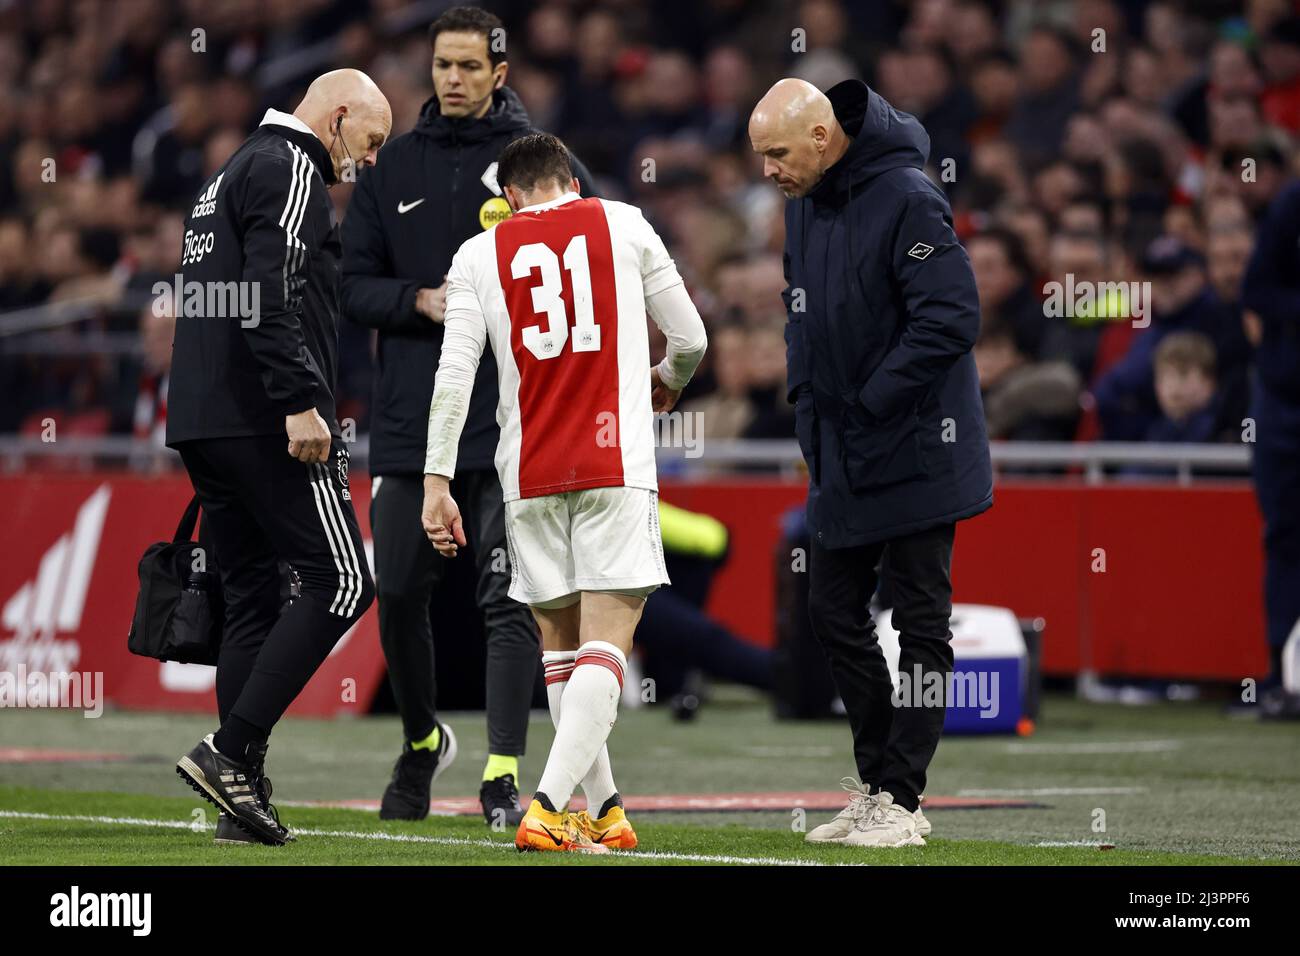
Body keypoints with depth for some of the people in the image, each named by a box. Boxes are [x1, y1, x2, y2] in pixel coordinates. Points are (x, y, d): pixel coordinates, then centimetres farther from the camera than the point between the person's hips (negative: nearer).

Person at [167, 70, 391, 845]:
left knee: (253, 598, 9)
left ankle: (242, 795, 5)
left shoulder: (233, 173, 26)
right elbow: (269, 294, -19)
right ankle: (231, 751, -14)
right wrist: (299, 402, -23)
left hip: (201, 422, 10)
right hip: (267, 422, -10)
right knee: (342, 582, -7)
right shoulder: (291, 171, -5)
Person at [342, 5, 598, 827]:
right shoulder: (395, 167, 11)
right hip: (410, 420, 3)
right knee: (400, 595, 9)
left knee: (509, 597, -9)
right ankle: (423, 742, 31)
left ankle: (504, 772, -8)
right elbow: (352, 284, 9)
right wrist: (420, 301, -9)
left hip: (511, 422, -3)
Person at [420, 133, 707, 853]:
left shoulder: (479, 255, 8)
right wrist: (668, 382, 32)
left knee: (559, 647, 15)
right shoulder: (622, 225, 7)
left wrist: (436, 480, 0)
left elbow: (454, 375, -1)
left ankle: (604, 813, 19)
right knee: (604, 645, -7)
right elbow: (690, 339, 10)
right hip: (616, 468, -2)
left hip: (529, 475, 2)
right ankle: (547, 808, -23)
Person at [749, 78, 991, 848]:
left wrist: (871, 399, -20)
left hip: (912, 457, -9)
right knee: (834, 611, 11)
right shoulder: (804, 202, 8)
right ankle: (877, 785, 20)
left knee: (921, 625, 0)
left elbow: (952, 319, -24)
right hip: (840, 458, 9)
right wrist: (808, 396, 8)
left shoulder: (908, 201, -19)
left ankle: (900, 799, 3)